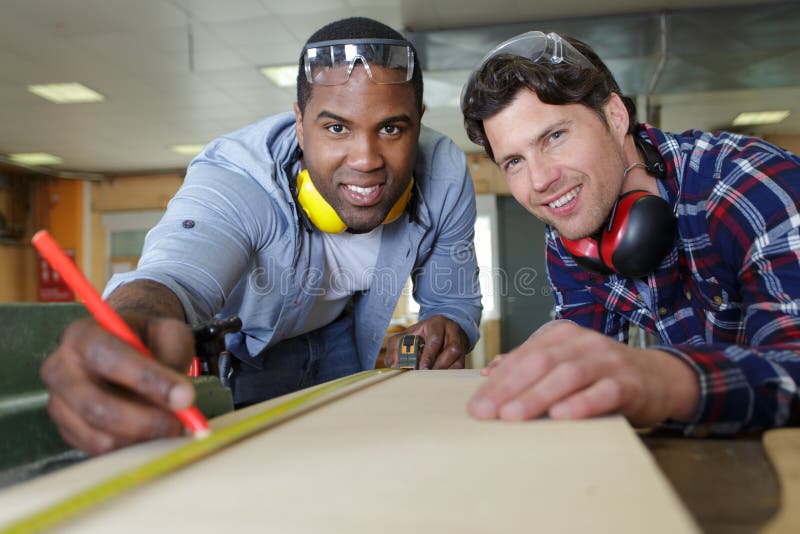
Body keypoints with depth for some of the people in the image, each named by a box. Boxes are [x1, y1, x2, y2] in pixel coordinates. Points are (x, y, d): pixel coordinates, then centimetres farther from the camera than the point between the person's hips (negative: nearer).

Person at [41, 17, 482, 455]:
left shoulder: (446, 175, -25)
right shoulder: (232, 178, -38)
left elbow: (456, 301, -13)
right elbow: (174, 275, -57)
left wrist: (448, 332, -37)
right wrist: (127, 330, -81)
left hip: (343, 329, 3)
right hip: (244, 338, -3)